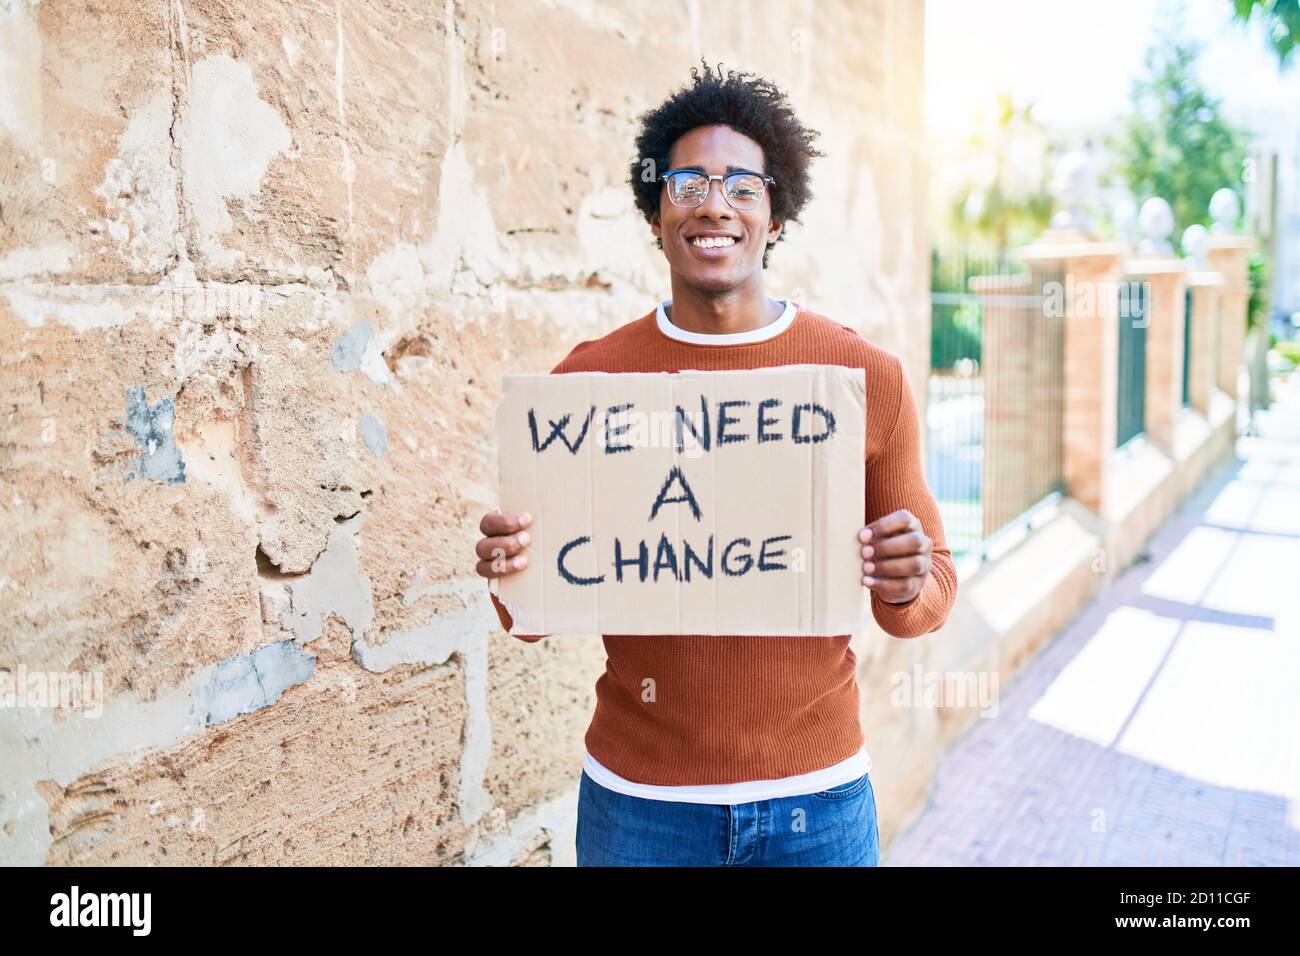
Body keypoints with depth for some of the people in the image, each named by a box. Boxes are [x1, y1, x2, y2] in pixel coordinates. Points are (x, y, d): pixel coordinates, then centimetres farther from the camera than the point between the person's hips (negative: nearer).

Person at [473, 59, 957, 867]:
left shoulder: (869, 376, -4)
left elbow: (931, 595, 3)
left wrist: (907, 586, -19)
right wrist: (513, 579, -18)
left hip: (819, 798, 0)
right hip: (638, 801, 0)